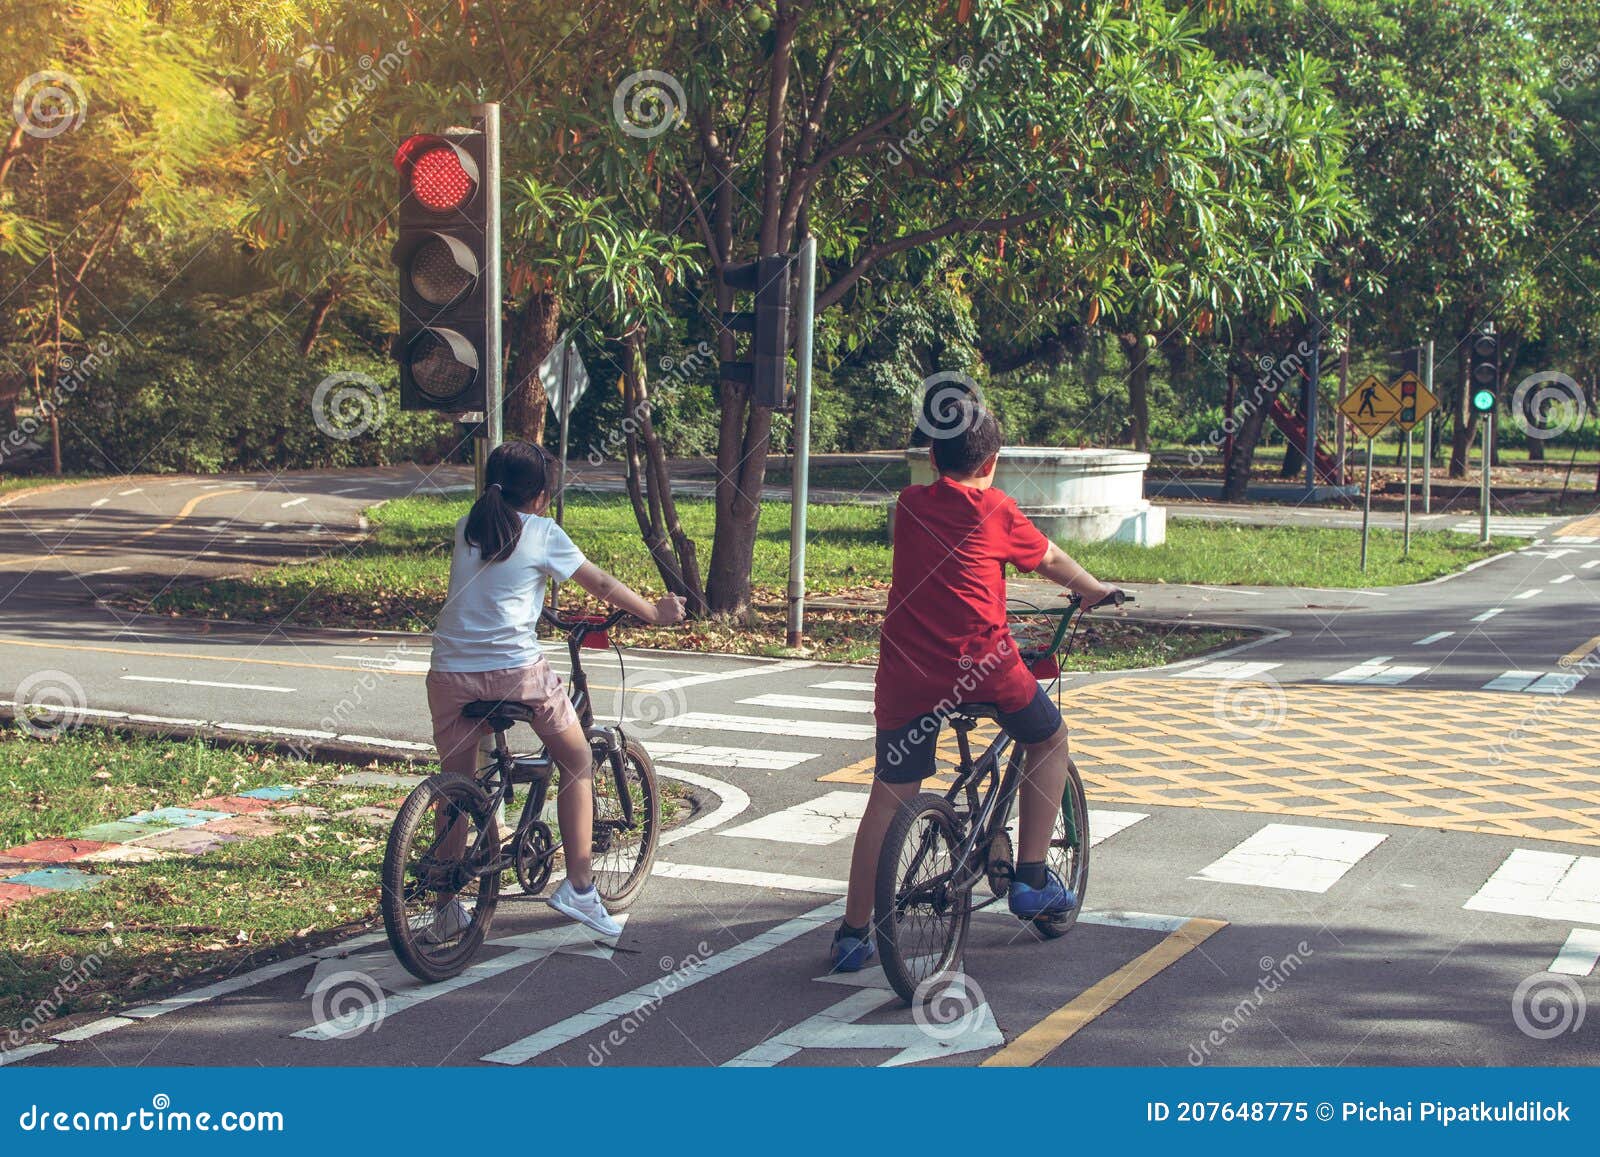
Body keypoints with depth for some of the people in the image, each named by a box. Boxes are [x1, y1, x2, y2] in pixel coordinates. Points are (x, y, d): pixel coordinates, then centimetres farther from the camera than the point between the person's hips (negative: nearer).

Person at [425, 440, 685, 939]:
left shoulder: (466, 528, 14)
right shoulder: (542, 533, 3)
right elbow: (601, 585, 12)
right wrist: (656, 613, 26)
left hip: (451, 670, 4)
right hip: (516, 670, -4)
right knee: (577, 763, 14)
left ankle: (447, 907, 17)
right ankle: (579, 888, 10)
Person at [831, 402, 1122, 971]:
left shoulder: (909, 504, 15)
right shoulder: (996, 511, 5)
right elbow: (1050, 561, 20)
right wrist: (1096, 591, 39)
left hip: (906, 669, 3)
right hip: (981, 663, -3)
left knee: (888, 796, 10)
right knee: (1049, 738, 23)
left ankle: (853, 933, 10)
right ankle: (1031, 881, 20)